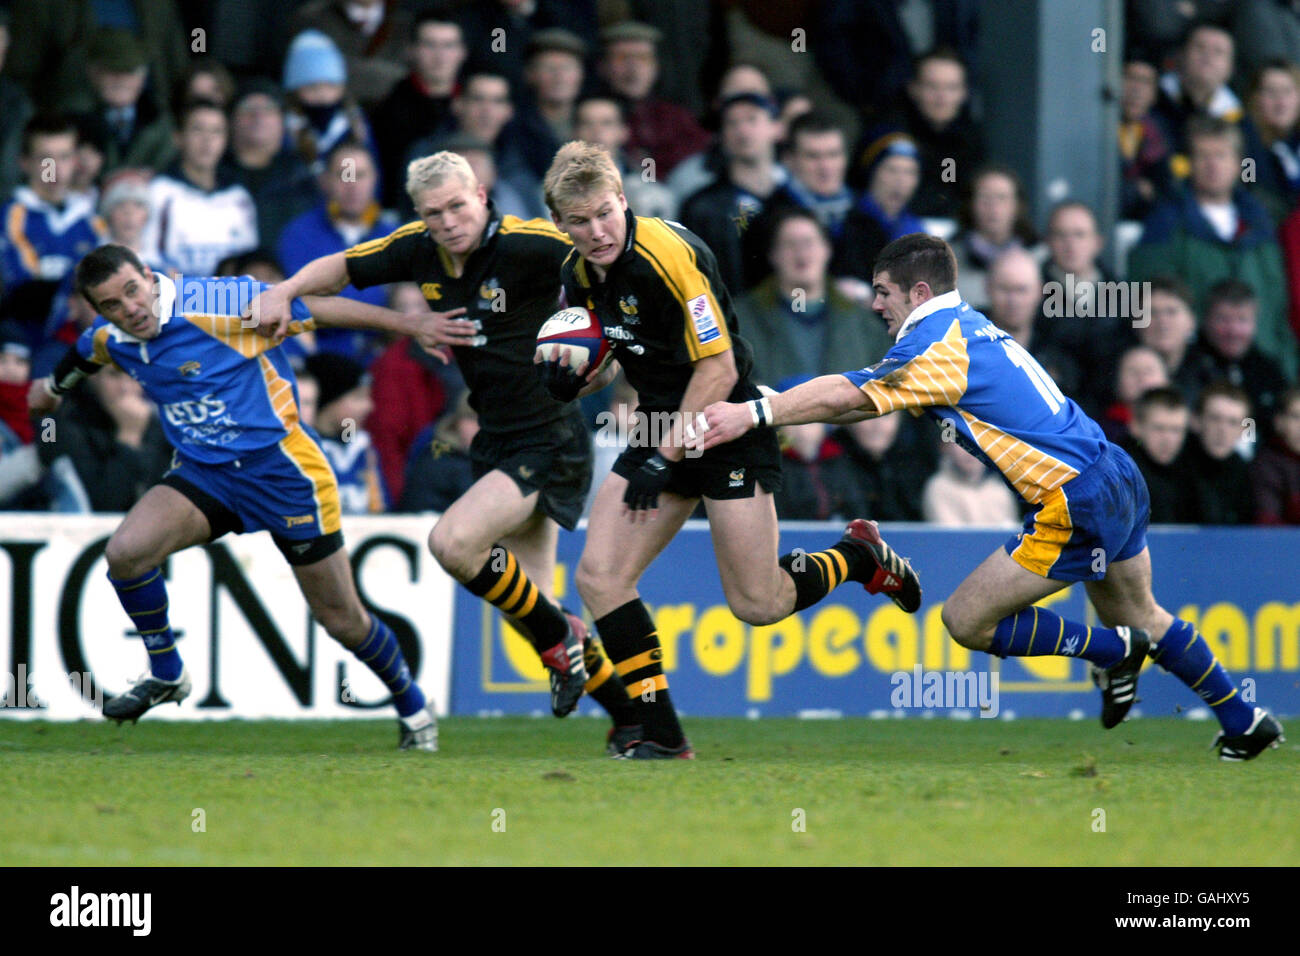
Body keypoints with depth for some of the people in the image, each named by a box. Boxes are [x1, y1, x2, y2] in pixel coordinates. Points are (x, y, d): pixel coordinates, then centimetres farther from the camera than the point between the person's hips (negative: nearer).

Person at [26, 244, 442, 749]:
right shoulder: (108, 338, -1)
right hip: (203, 474, 5)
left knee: (343, 620, 1)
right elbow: (82, 354, 25)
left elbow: (318, 308, -15)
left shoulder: (213, 305, -21)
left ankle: (414, 709, 26)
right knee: (124, 553, -20)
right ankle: (166, 675, 2)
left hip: (282, 469, -5)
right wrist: (53, 387, 45)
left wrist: (413, 324, -13)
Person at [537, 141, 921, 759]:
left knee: (757, 604, -5)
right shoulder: (580, 272, 2)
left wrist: (664, 457, -19)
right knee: (598, 577, -8)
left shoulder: (668, 252, -22)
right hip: (662, 426, 7)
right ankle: (661, 732, 0)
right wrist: (575, 379, -6)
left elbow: (719, 368, -21)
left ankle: (862, 555, 23)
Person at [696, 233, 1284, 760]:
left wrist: (755, 414, -21)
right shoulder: (969, 325, 16)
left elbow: (845, 395, -21)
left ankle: (1112, 653, 8)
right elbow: (869, 398, 20)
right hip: (1118, 478, 10)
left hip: (1077, 508, -10)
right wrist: (767, 409, 13)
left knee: (967, 621, -4)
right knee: (1140, 617, 27)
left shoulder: (937, 342, -12)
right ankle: (1246, 724, 36)